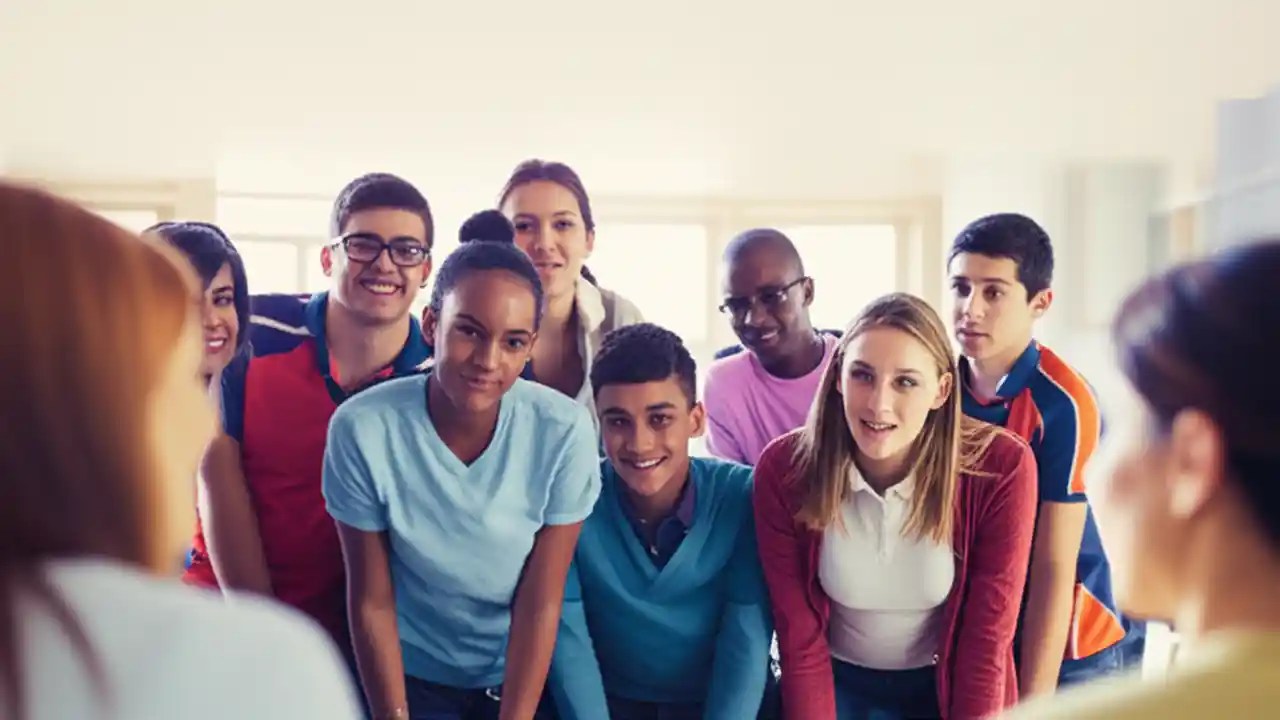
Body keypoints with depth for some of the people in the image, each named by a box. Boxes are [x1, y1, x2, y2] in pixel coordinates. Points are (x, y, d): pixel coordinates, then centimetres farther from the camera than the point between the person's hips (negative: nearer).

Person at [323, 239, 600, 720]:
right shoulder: (362, 428, -21)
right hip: (412, 676, 0)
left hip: (525, 679, 1)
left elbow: (540, 604, -13)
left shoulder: (565, 432, -20)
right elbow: (371, 602, -11)